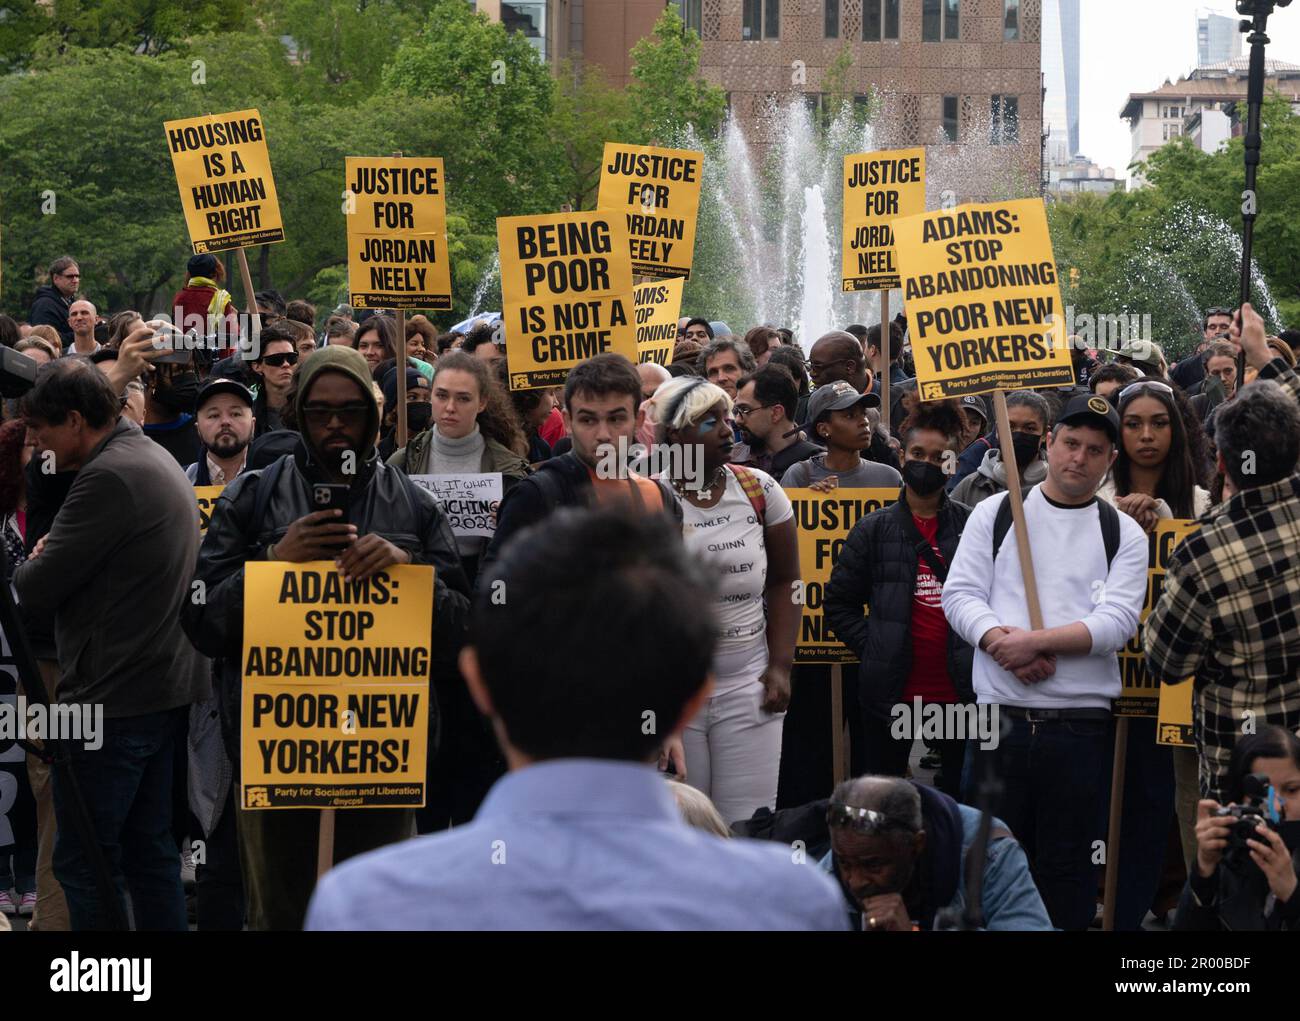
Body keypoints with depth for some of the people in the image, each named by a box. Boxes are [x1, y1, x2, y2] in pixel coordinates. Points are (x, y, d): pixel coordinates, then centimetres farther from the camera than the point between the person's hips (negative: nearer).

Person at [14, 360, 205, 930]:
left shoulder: (108, 476, -18)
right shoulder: (159, 461, 14)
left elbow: (37, 589, -19)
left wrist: (31, 565, 2)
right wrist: (48, 566, 1)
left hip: (112, 699, -10)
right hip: (167, 688, 10)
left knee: (84, 863, -3)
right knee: (150, 854, 14)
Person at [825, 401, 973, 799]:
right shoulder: (873, 529, 4)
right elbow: (840, 602, 6)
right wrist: (874, 650, -3)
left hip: (958, 690, 0)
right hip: (890, 692, 0)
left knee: (960, 794, 9)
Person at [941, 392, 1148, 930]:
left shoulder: (1123, 534, 7)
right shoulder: (995, 513, 9)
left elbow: (1117, 622, -5)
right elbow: (961, 594, 2)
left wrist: (1033, 640, -15)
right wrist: (1003, 643, -16)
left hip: (1082, 727, 0)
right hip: (1000, 717, 0)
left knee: (1068, 867, 5)